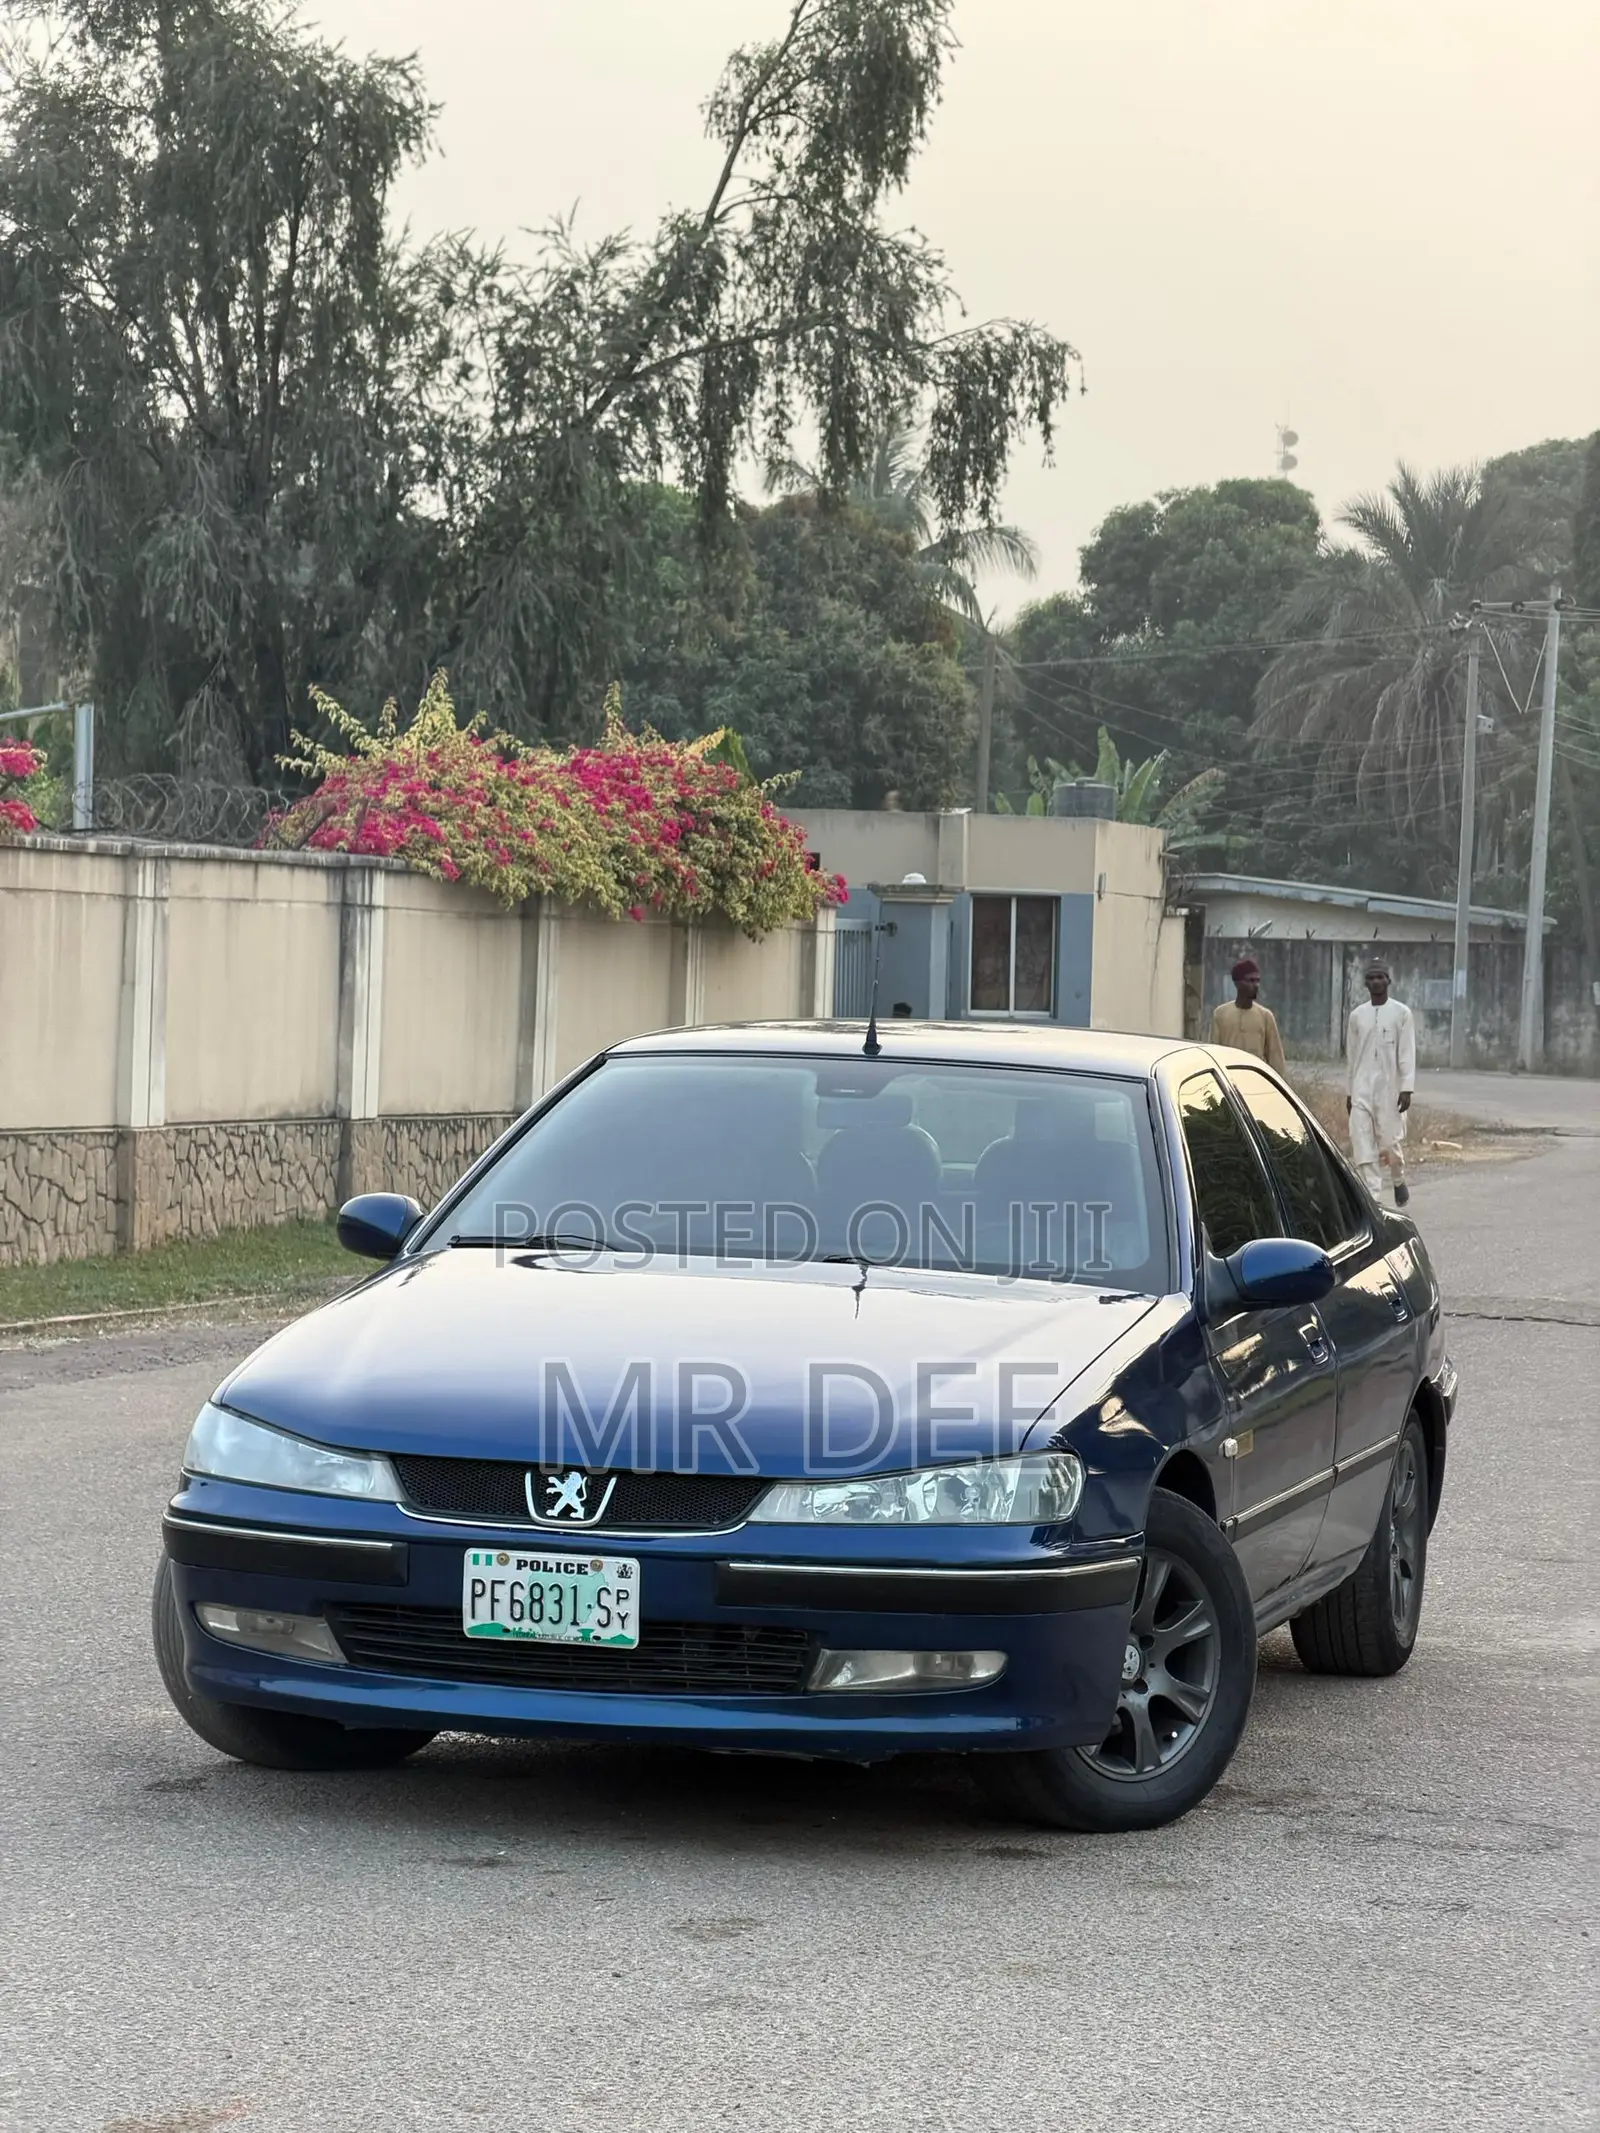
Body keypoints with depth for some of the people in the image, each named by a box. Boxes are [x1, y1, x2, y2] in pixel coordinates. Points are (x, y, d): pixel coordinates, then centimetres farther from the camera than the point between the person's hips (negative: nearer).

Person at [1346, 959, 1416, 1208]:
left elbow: (1407, 1054, -5)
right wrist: (1349, 1092, 13)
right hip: (1362, 1090, 3)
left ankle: (1399, 1180, 30)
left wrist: (1406, 1089, -12)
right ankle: (1372, 1199, -1)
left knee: (1390, 1142, 1)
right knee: (1363, 1147, -4)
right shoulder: (1357, 1015, 9)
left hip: (1389, 1088, -3)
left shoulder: (1401, 1013, -1)